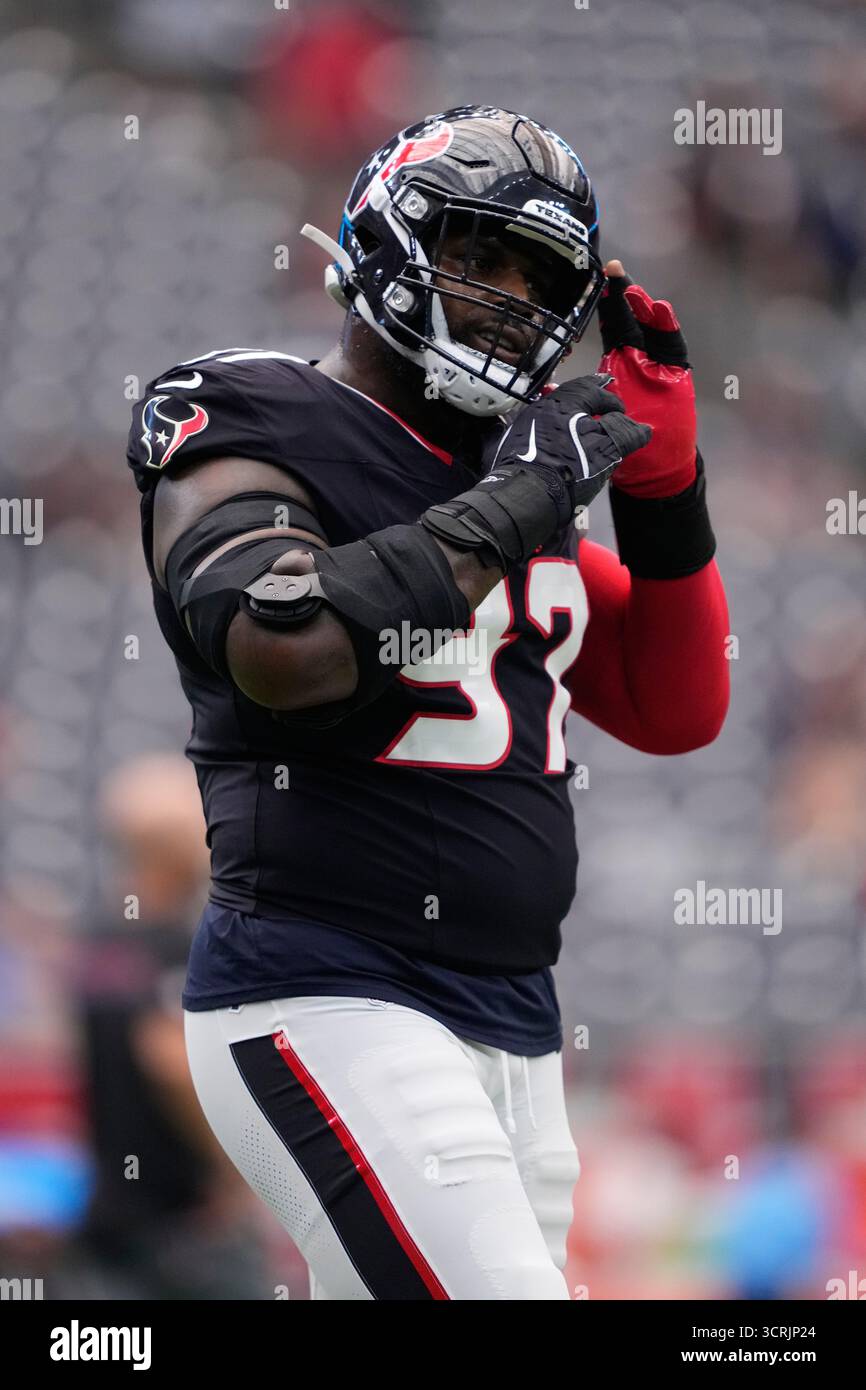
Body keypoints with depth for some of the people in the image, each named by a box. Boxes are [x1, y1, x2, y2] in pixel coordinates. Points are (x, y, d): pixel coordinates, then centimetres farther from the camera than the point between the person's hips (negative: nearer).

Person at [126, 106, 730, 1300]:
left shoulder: (522, 471, 17)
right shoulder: (256, 429, -5)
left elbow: (676, 712, 20)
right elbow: (284, 650, -26)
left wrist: (663, 490, 7)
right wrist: (510, 507, -16)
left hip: (513, 1025, 8)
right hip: (333, 1009, -8)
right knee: (492, 1285, -22)